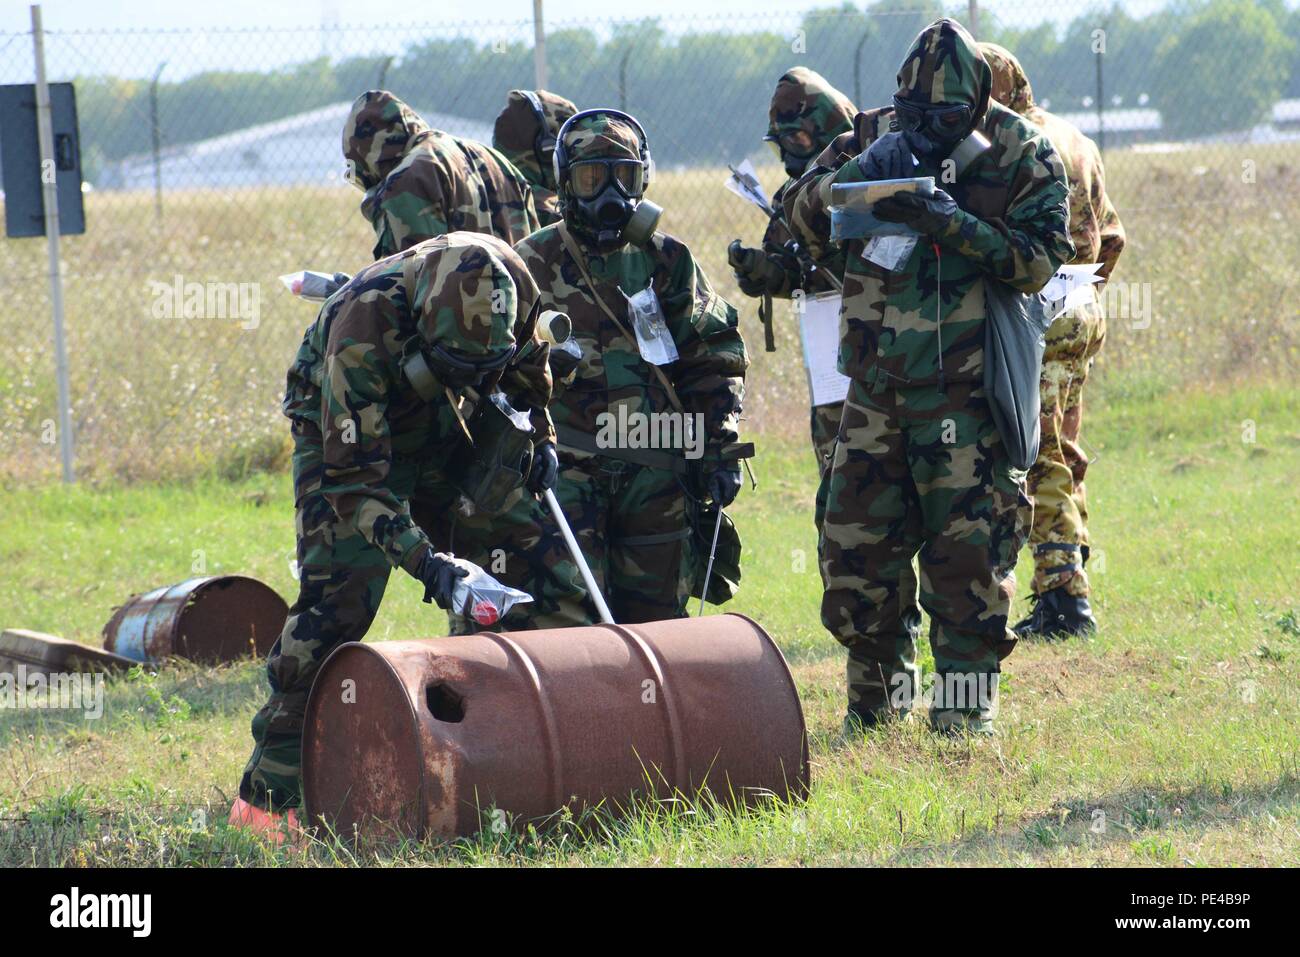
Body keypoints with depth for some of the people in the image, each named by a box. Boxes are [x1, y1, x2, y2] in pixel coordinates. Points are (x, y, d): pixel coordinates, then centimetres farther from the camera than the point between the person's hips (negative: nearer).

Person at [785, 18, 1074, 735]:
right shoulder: (877, 141, 5)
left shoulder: (1022, 158, -3)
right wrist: (853, 177, -22)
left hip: (967, 397, -4)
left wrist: (957, 225, -23)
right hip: (876, 393, 4)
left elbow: (1040, 259, -10)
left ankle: (965, 709, 1)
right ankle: (878, 696, 21)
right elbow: (803, 214, -1)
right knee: (854, 545, 6)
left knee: (968, 549, -6)